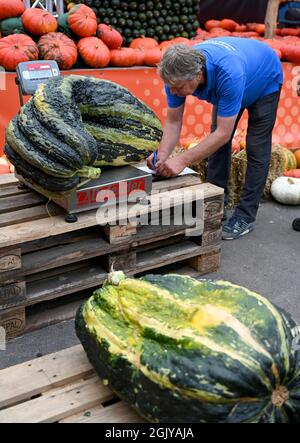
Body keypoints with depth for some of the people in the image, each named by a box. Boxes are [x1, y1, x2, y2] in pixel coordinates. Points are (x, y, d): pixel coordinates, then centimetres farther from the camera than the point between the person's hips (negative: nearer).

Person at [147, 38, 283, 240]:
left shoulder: (228, 74, -47)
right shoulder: (178, 73, -29)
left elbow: (223, 133, -41)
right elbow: (173, 121, -20)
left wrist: (182, 161, -45)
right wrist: (163, 155, -36)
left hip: (265, 81, -6)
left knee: (256, 148, -8)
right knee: (218, 144, 2)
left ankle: (246, 216, -1)